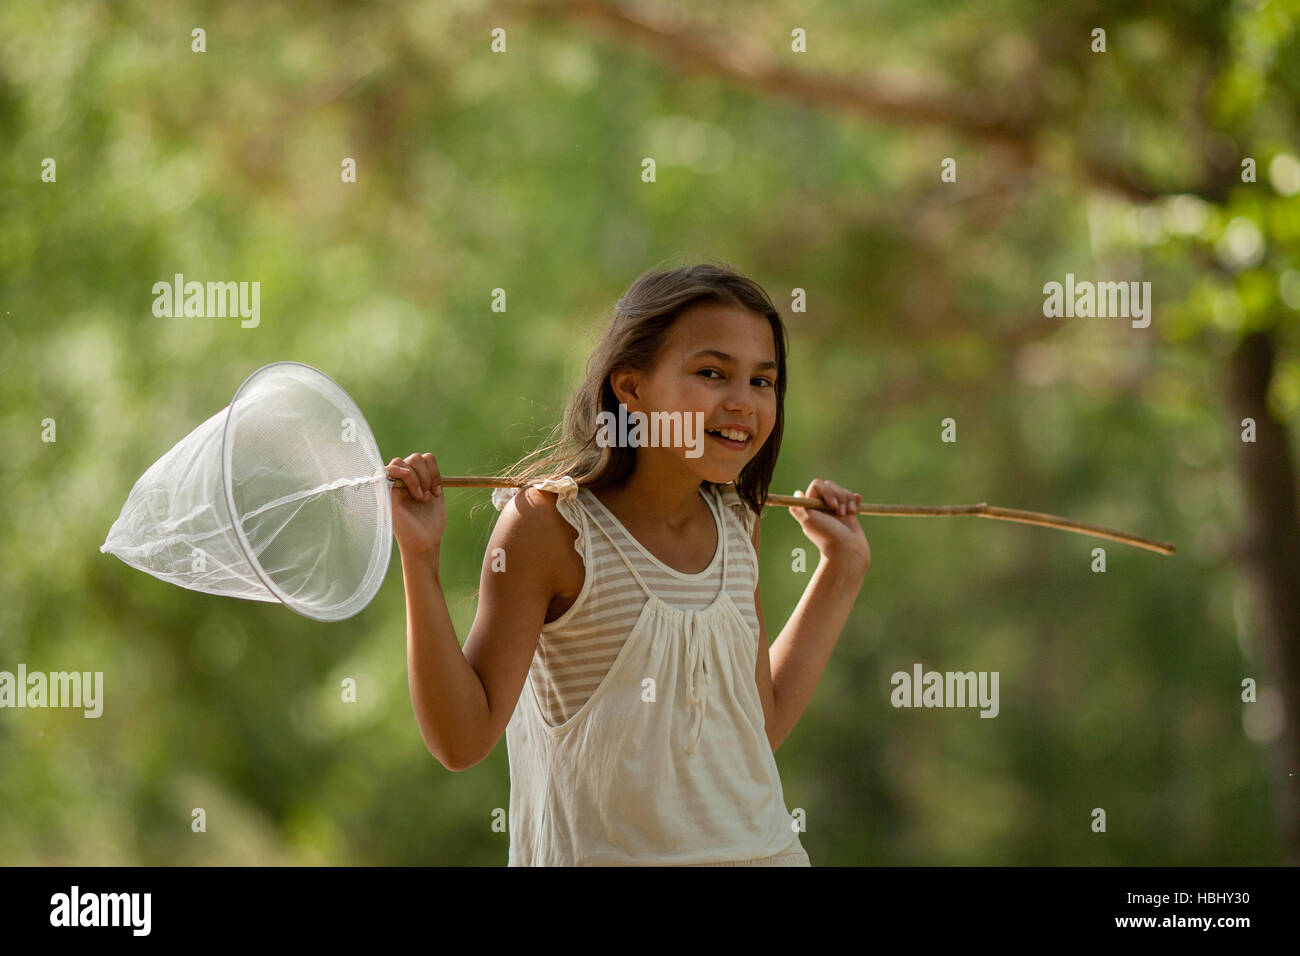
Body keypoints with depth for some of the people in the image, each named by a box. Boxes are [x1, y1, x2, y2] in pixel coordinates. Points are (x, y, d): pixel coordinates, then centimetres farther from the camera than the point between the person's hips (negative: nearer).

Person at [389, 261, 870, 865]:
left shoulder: (735, 525, 5)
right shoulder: (551, 526, -12)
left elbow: (762, 728, 12)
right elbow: (462, 741, -14)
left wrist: (842, 565, 15)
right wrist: (421, 561, -22)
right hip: (601, 855, -5)